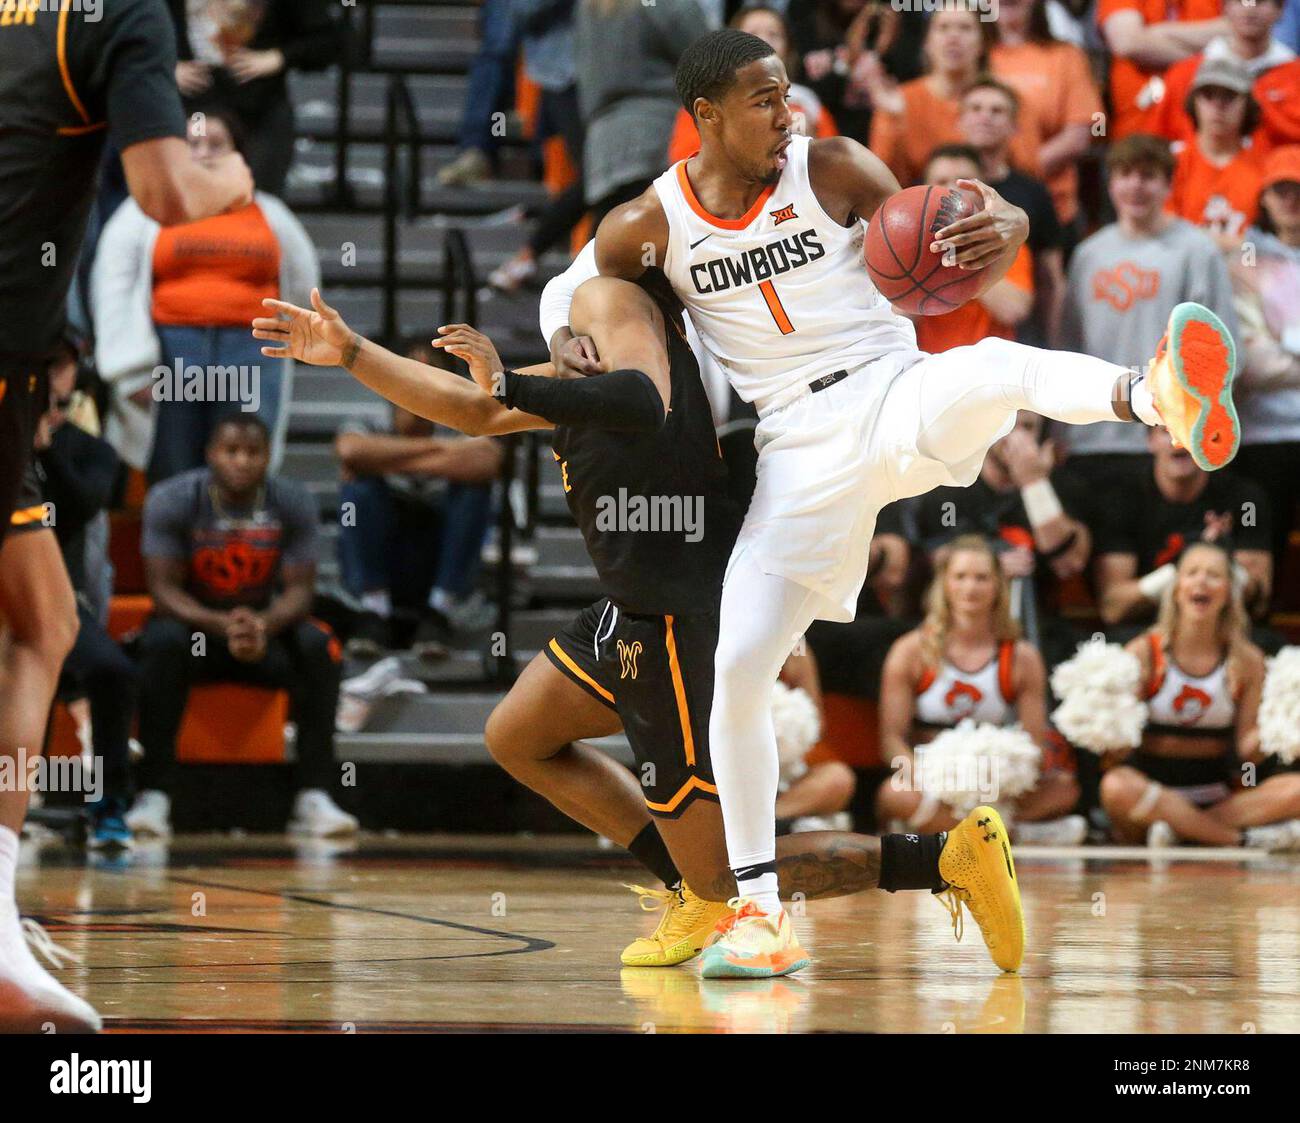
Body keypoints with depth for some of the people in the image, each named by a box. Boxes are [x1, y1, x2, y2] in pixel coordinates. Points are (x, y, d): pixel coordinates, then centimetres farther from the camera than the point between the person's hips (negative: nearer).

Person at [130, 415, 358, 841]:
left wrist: (265, 625, -36)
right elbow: (164, 590, -18)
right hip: (194, 623, -2)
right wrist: (222, 625, -37)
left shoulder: (293, 503, -10)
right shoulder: (171, 500, -15)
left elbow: (298, 590, -12)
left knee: (319, 645, -29)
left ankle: (315, 796, -28)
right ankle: (154, 797, -35)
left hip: (266, 628, 2)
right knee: (163, 641, -36)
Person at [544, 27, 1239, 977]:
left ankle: (1157, 397, -69)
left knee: (994, 367, -37)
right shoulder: (648, 228, 2)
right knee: (738, 668, -7)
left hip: (895, 398, -3)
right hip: (801, 451, 3)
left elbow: (945, 242, -3)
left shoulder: (831, 168, -3)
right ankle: (761, 912, 3)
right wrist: (570, 348, -3)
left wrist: (1001, 228, -27)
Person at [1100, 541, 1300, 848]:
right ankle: (1246, 839, -29)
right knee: (1116, 787, -39)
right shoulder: (1143, 653, -3)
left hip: (1218, 789, 2)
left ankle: (1179, 829, -25)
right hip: (1155, 784, -2)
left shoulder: (1247, 659, 4)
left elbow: (1246, 751, 3)